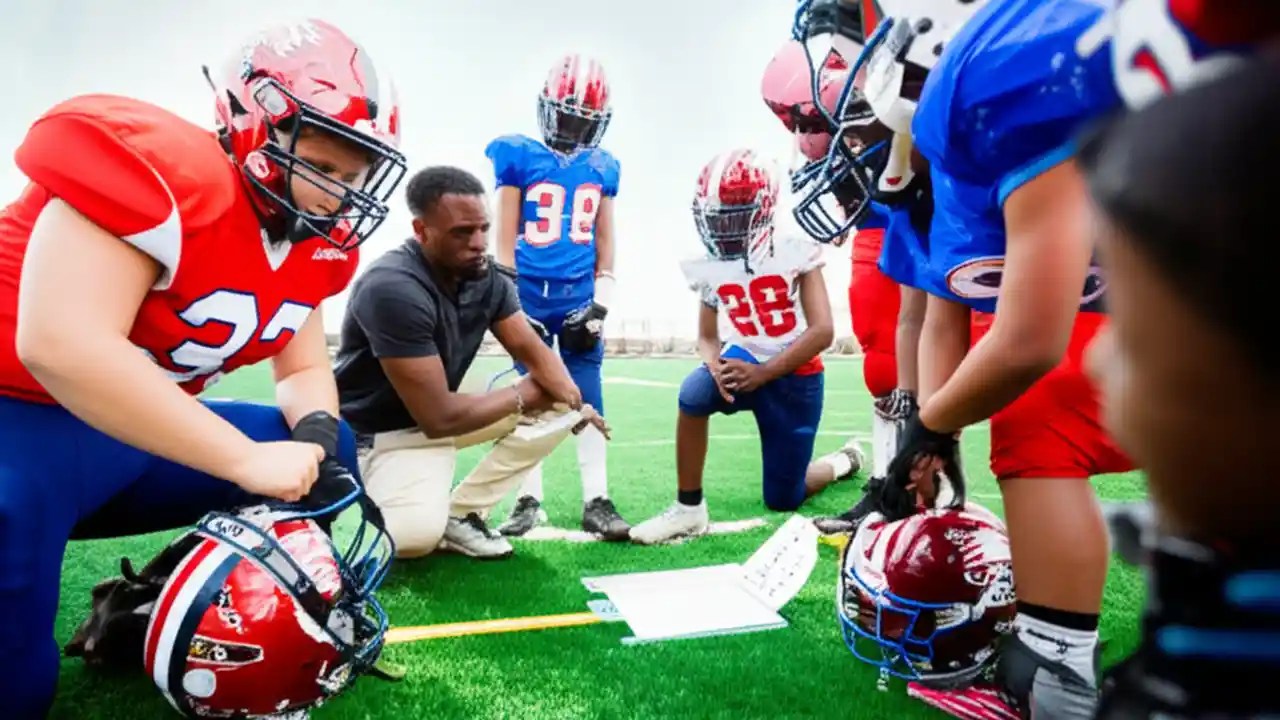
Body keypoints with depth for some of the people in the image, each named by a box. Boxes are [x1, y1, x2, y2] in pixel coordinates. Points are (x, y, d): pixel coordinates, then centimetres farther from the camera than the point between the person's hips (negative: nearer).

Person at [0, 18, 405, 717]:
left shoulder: (317, 246, 1)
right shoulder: (159, 167, -26)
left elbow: (305, 370, 10)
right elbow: (60, 347, -36)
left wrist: (315, 429, -16)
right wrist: (246, 458, -32)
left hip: (140, 426, 9)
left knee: (327, 454, 6)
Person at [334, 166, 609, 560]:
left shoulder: (486, 278, -5)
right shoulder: (394, 289, -29)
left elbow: (533, 352, -3)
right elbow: (439, 418, -30)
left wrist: (571, 399, -26)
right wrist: (523, 395, -15)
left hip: (441, 410, 8)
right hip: (382, 432, -8)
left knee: (558, 408, -5)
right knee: (417, 532, -35)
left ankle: (461, 513, 0)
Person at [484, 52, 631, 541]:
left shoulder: (603, 168, 8)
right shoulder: (518, 157, -1)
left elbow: (604, 239, 12)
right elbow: (505, 238, -2)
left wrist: (601, 300, 4)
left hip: (580, 296, 2)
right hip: (531, 295, -2)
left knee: (587, 399, 2)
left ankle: (596, 501, 9)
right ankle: (529, 500, 15)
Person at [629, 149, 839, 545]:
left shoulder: (795, 253, -14)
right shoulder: (710, 269, -3)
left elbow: (822, 331, -17)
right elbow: (707, 337, 5)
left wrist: (763, 373, -24)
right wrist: (716, 366, -19)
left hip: (794, 376, -3)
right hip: (743, 361, 3)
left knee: (782, 501, 4)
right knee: (694, 393, -33)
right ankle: (689, 509, -16)